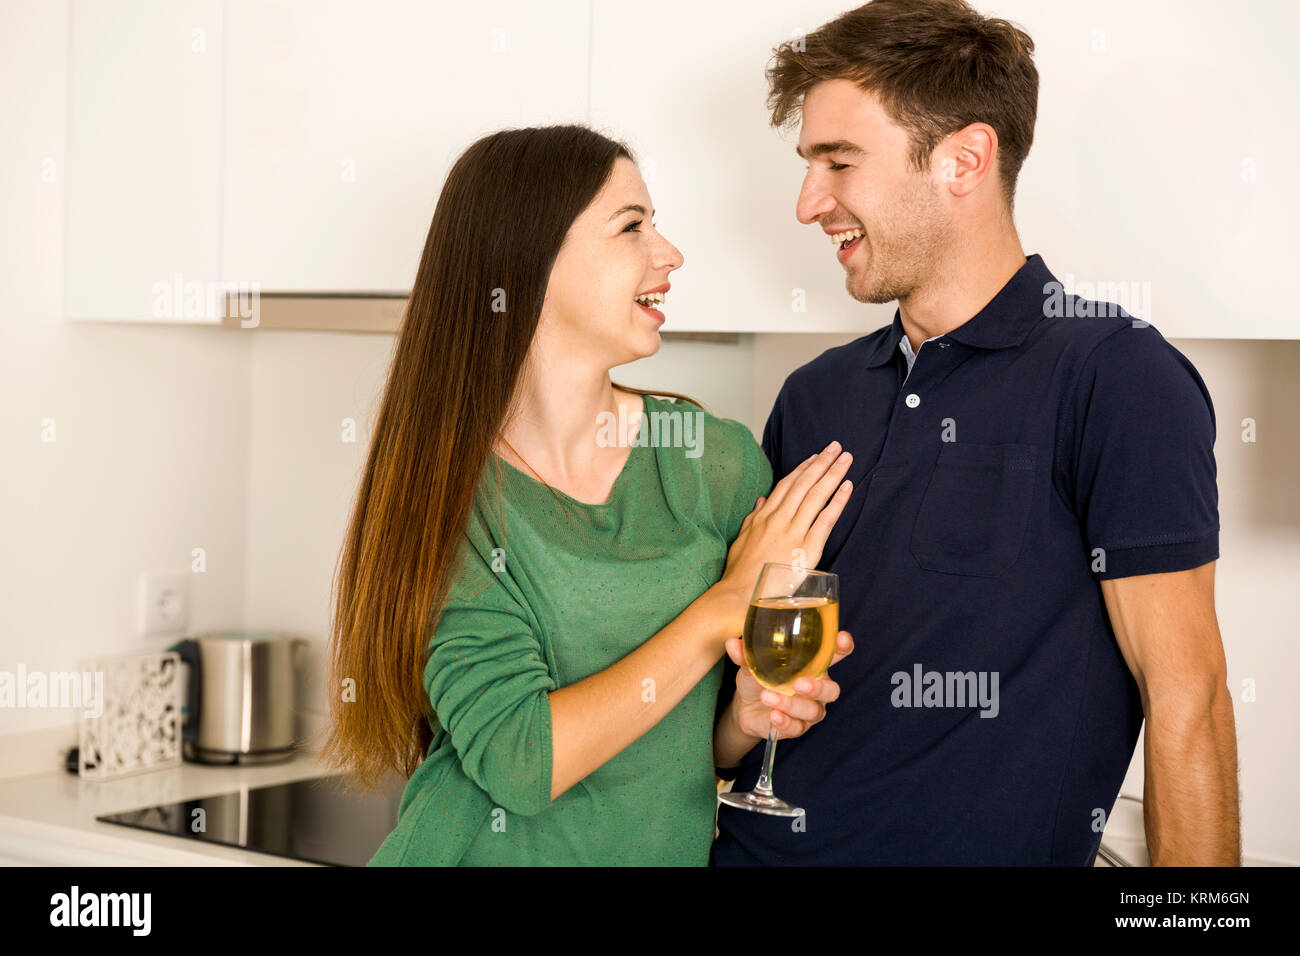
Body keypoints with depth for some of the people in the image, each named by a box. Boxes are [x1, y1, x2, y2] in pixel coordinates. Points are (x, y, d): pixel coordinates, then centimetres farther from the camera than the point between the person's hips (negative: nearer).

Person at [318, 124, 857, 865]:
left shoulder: (718, 461, -6)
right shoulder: (438, 488, -14)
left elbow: (703, 744, 5)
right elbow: (518, 761, -23)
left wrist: (746, 719, -17)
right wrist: (729, 603, -20)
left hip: (671, 847, 3)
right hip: (486, 850, -3)